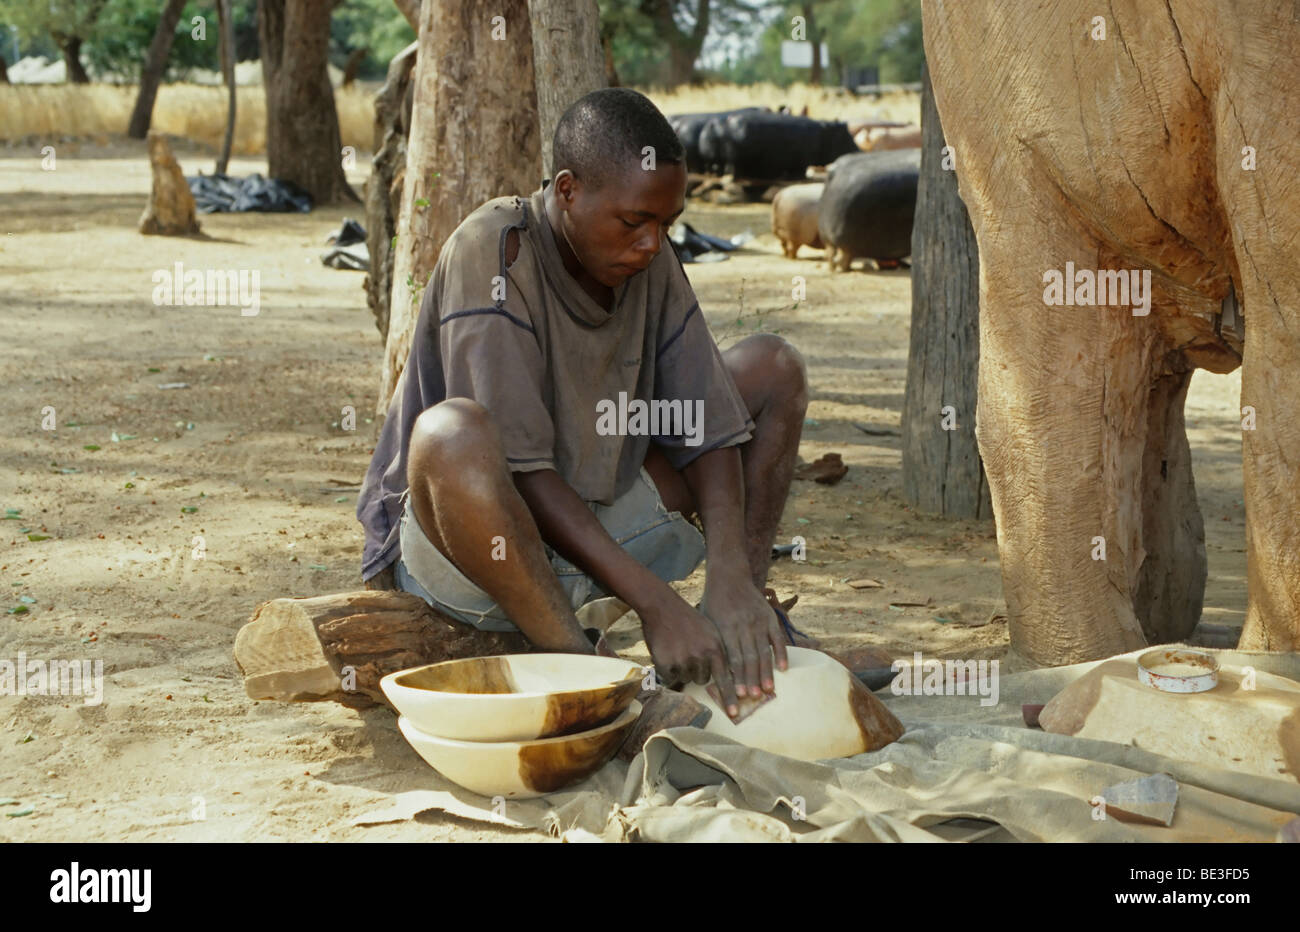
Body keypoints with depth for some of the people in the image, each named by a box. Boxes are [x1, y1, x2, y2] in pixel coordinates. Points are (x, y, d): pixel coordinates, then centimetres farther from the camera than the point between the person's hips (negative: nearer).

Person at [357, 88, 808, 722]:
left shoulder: (651, 261, -3)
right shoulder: (493, 249, -23)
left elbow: (707, 426, -7)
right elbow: (515, 466, -28)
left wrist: (731, 577, -25)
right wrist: (654, 601, -32)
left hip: (599, 516, 7)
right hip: (464, 548, -7)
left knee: (771, 367, 3)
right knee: (452, 435, -41)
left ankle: (751, 624, -5)